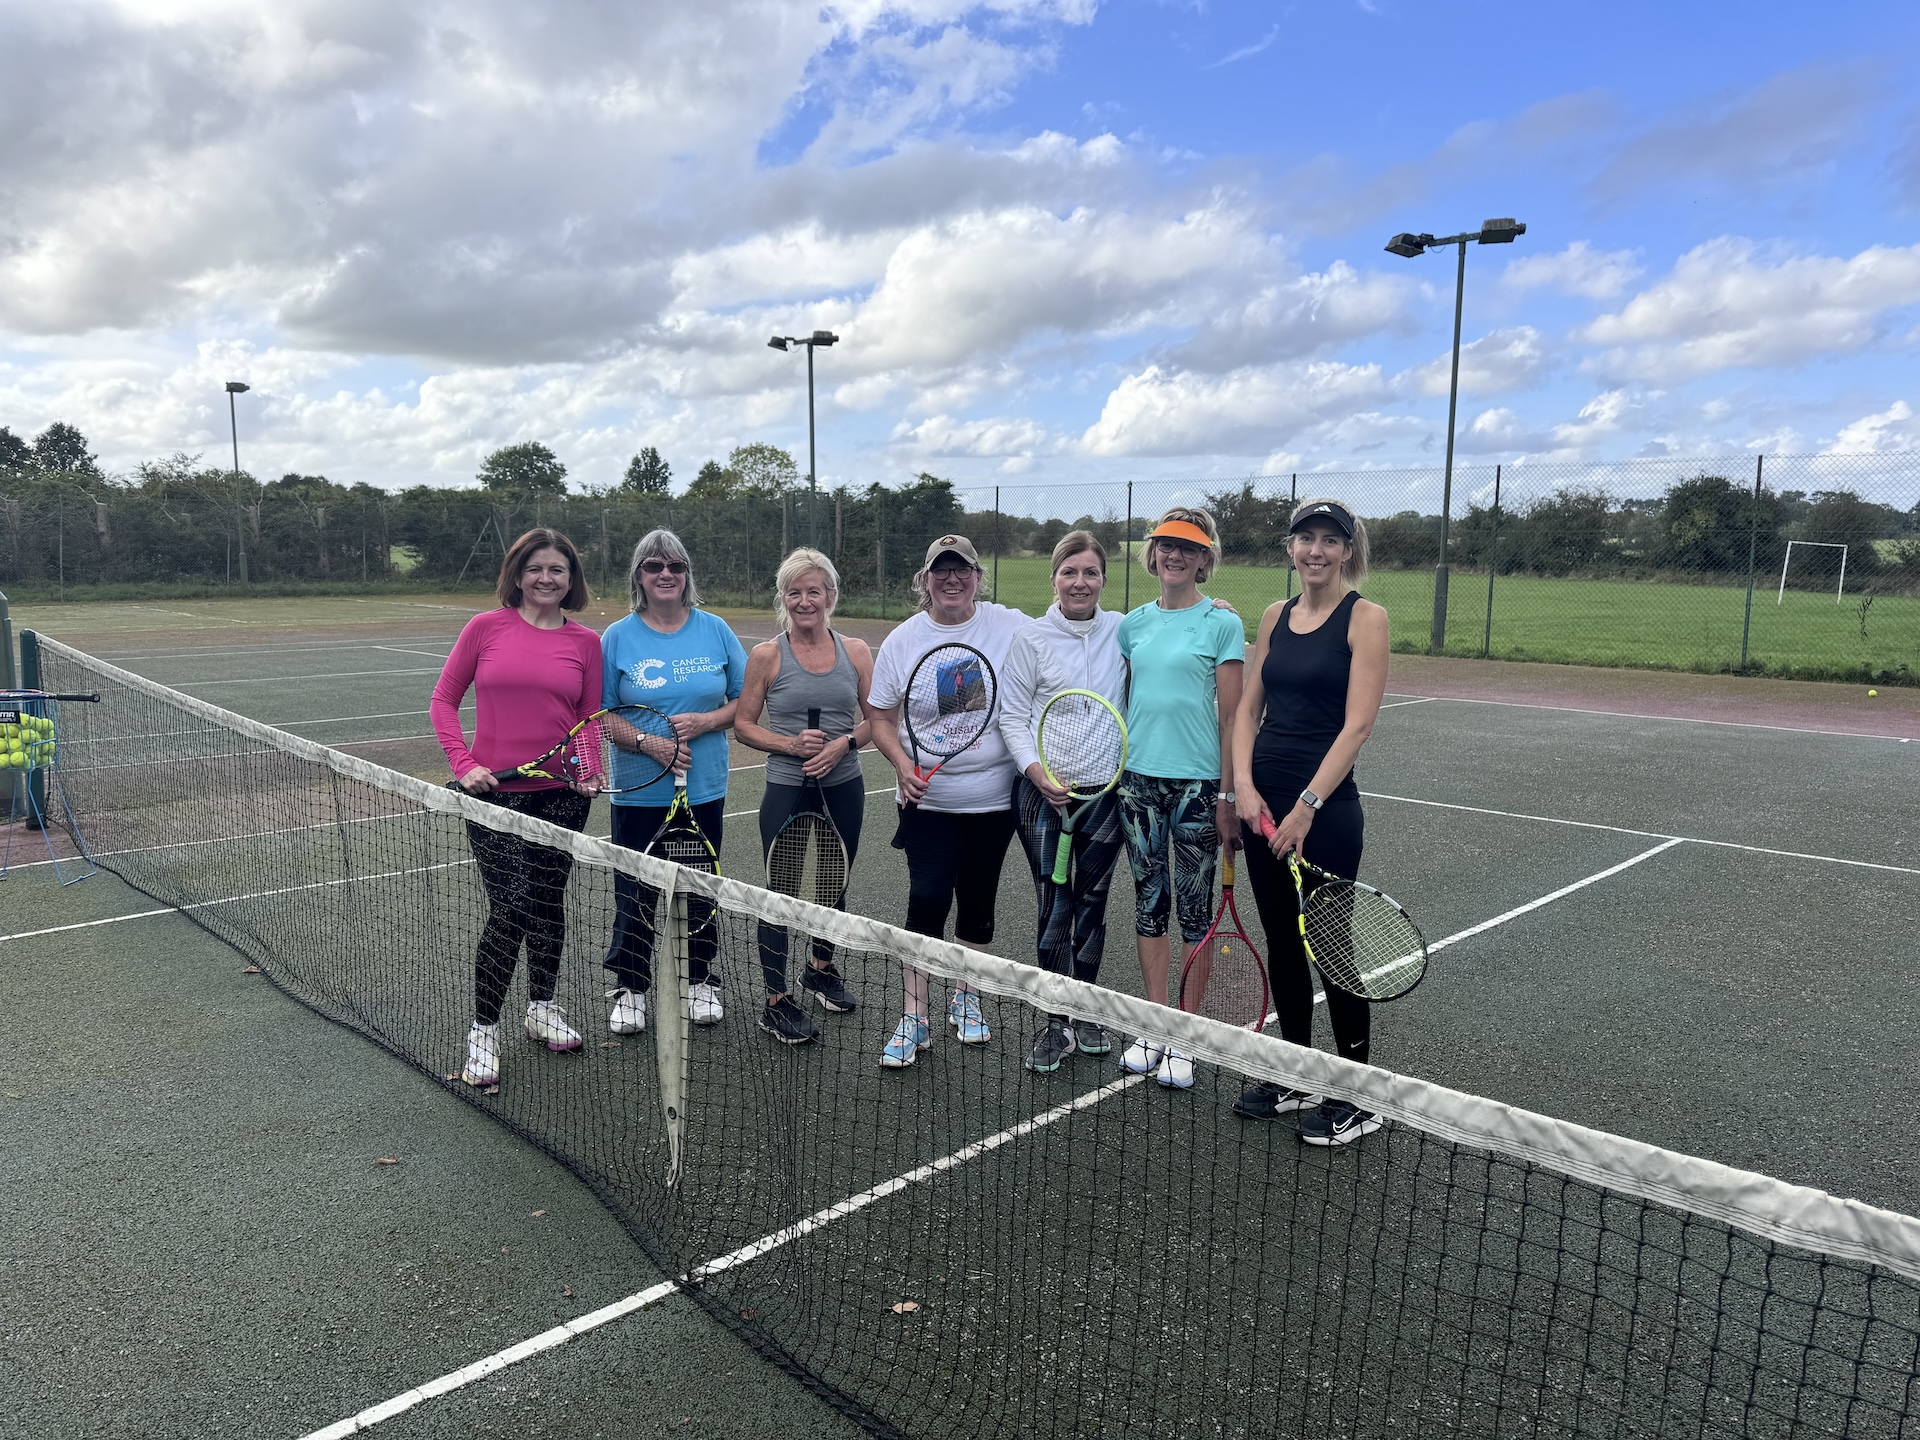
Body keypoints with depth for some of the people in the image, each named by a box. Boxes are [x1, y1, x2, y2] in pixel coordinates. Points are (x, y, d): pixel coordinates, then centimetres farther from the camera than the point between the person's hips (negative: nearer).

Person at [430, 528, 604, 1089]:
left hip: (561, 796, 3)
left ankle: (542, 1008, 34)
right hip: (494, 793, -2)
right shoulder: (485, 628, -1)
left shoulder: (586, 642, 4)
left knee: (547, 904, 13)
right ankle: (482, 1031, 9)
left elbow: (590, 719, 9)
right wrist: (464, 763, -7)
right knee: (509, 909, -8)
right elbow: (443, 700, 4)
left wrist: (590, 769, -9)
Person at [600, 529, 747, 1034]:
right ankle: (631, 989, 24)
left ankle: (699, 982, 30)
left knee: (699, 889, 12)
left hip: (704, 789, 1)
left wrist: (703, 722, -12)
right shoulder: (618, 637, -1)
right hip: (638, 794, -1)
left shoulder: (714, 630, 2)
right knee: (634, 893, 6)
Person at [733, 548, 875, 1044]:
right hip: (786, 792, -3)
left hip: (844, 788, 3)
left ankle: (821, 967, 42)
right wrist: (791, 745, -17)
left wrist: (844, 743, -13)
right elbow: (743, 724, -2)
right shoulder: (766, 655, -5)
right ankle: (777, 1000, 12)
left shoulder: (855, 651, 2)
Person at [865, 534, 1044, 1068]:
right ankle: (914, 1019, 4)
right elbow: (880, 718, 5)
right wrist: (902, 764, -13)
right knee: (927, 900, -9)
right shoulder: (903, 640, 1)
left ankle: (965, 998, 33)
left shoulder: (1010, 627, -2)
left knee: (978, 902, 12)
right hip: (930, 800, -1)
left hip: (994, 799, 1)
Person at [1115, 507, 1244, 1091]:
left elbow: (1231, 717, -6)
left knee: (1194, 910, 4)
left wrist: (1228, 795, -10)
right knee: (1149, 902, 10)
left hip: (1197, 782, -4)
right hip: (1138, 779, 4)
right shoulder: (1132, 624, 10)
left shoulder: (1222, 624, -3)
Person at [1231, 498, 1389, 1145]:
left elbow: (1357, 725, -14)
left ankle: (1358, 1099, 18)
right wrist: (1244, 785, -5)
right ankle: (1295, 1076, 30)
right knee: (1282, 941, 14)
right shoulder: (1276, 615, 11)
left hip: (1326, 808, -6)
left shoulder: (1365, 617, -7)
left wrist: (1307, 806, -19)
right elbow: (1248, 708, 9)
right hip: (1262, 803, 6)